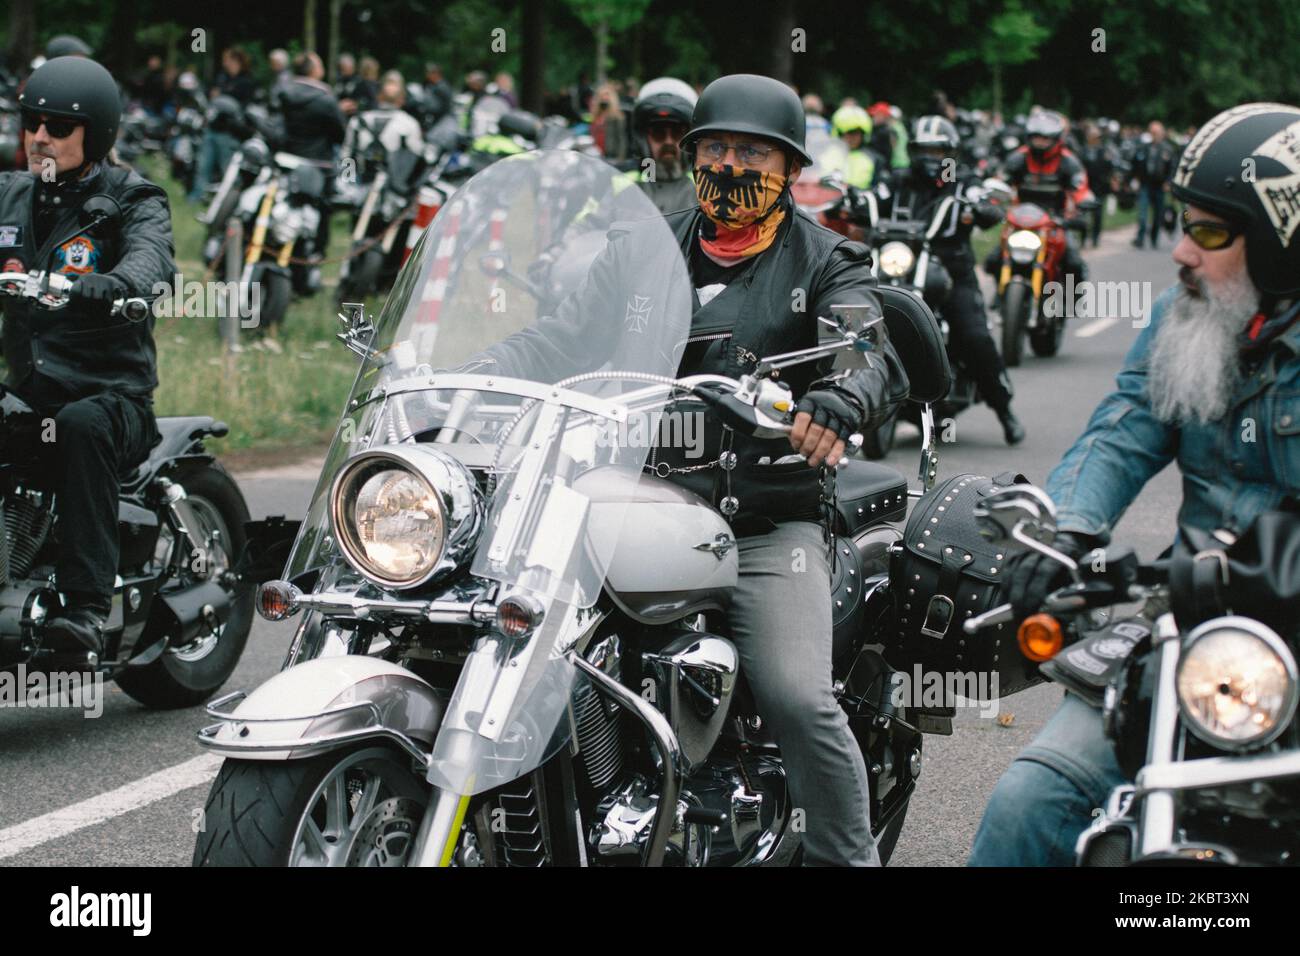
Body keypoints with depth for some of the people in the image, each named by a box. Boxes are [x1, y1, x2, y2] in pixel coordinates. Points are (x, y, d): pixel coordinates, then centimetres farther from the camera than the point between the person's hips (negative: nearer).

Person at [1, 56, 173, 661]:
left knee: (81, 427, -38)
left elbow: (151, 257, -20)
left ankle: (88, 605, -40)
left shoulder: (131, 199, 1)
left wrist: (109, 286, -43)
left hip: (110, 394, -5)